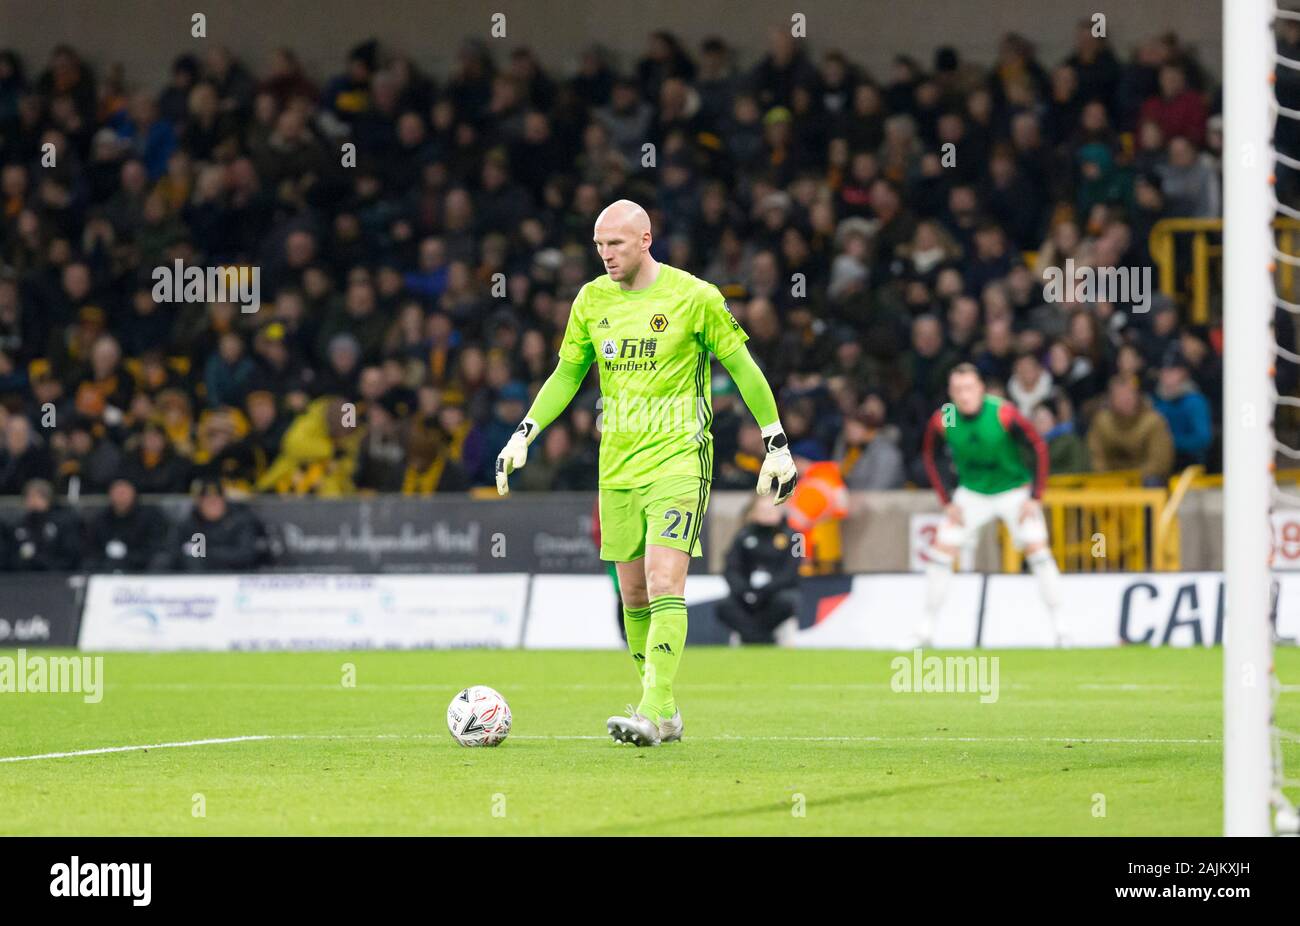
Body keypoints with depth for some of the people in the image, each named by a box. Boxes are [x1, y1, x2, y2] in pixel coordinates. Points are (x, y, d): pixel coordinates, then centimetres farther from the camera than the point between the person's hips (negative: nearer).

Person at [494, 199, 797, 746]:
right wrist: (524, 434, 5)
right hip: (617, 465, 5)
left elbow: (743, 369, 1)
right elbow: (566, 374, 17)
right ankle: (663, 711, 19)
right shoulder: (592, 300, 6)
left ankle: (654, 714, -23)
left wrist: (777, 446, 0)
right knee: (633, 594, 7)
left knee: (664, 583, -18)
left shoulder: (694, 297, -7)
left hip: (678, 459, -5)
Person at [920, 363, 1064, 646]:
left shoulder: (1004, 414, -25)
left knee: (1038, 550, -16)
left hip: (1014, 491, -3)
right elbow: (929, 457, 2)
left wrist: (1035, 498, -18)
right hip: (971, 493, 3)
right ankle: (926, 629, 6)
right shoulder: (941, 421, -16)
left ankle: (1059, 628, -9)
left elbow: (1039, 447, -16)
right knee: (940, 552, -5)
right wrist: (947, 502, -3)